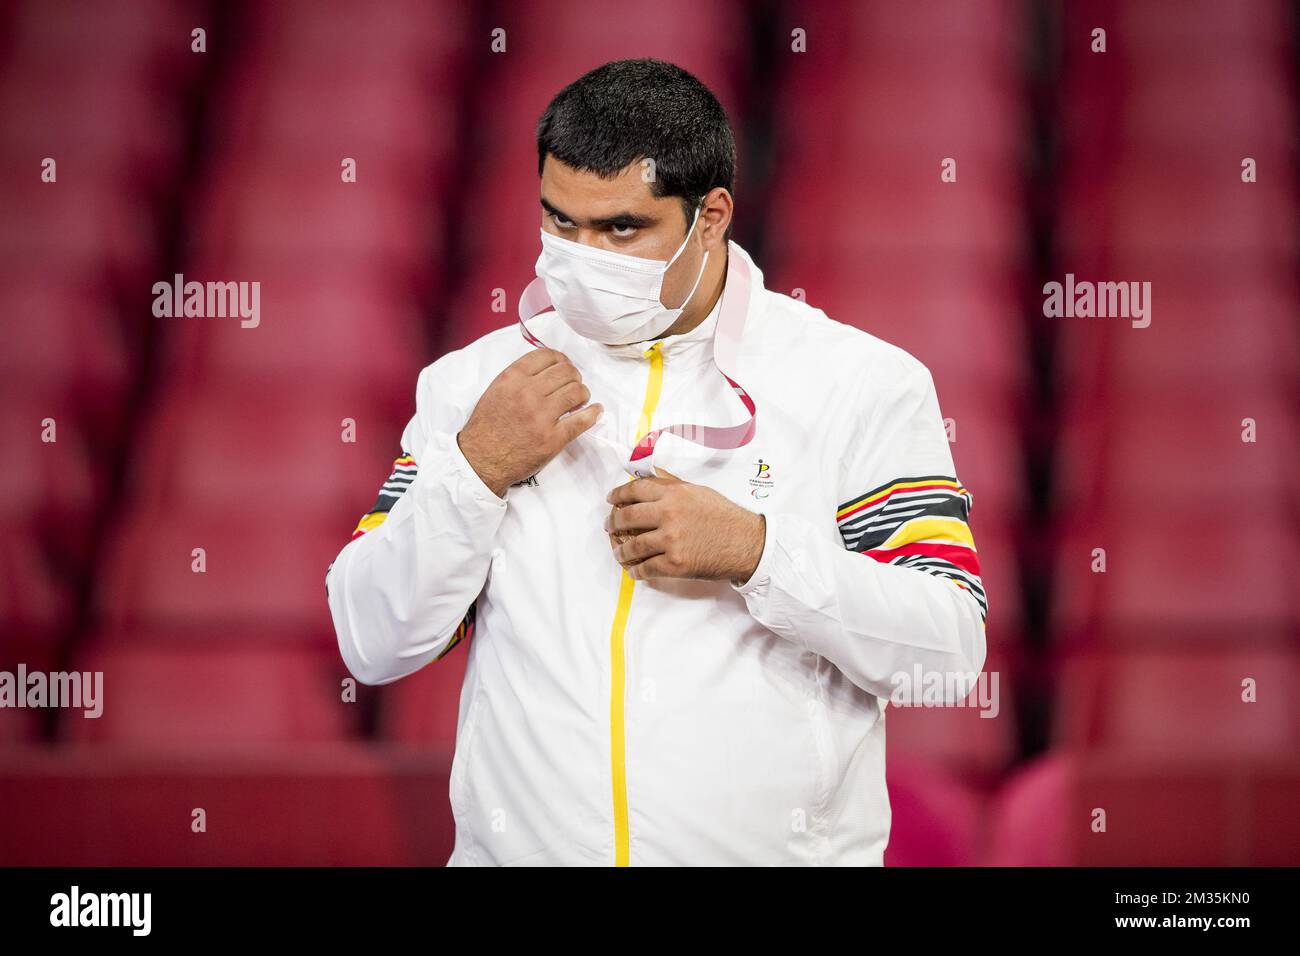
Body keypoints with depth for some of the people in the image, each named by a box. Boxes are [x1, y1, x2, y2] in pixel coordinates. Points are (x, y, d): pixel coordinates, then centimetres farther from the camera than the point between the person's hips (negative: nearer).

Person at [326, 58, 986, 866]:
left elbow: (949, 645, -9)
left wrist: (754, 550, -19)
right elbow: (374, 647, 1)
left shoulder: (861, 383, -3)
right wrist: (475, 471, -12)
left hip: (774, 849, -2)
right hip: (523, 845, 2)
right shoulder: (474, 383, 4)